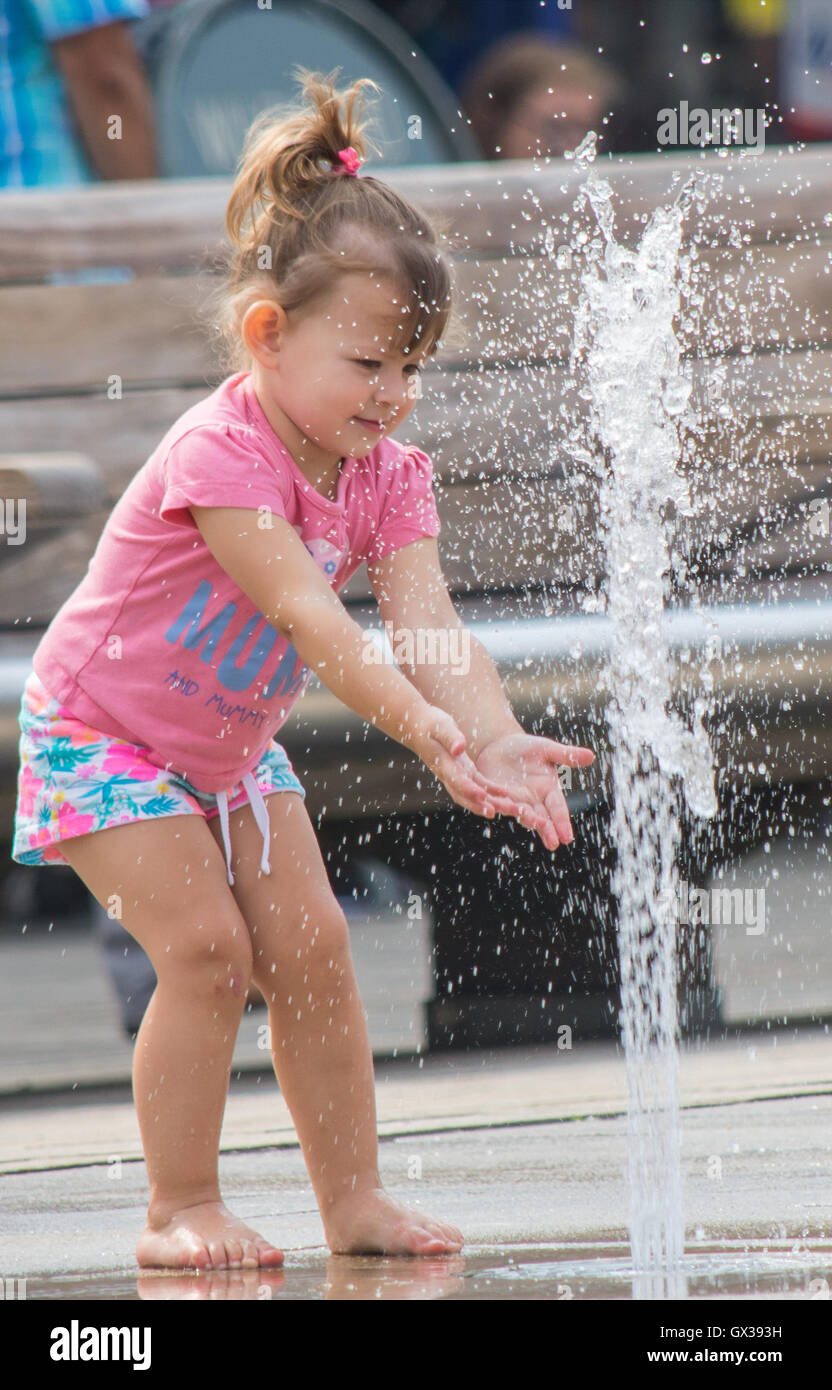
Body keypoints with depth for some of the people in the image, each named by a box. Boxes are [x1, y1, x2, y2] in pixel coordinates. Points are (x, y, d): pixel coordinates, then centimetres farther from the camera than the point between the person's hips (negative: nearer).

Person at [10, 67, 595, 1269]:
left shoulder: (385, 476, -10)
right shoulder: (220, 452, -32)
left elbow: (426, 621, -23)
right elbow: (305, 613, -42)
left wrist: (497, 737, -42)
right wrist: (427, 730, -53)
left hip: (231, 746, 7)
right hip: (101, 736, -7)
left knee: (309, 944, -1)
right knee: (205, 949, -17)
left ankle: (353, 1198, 8)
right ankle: (182, 1211, -7)